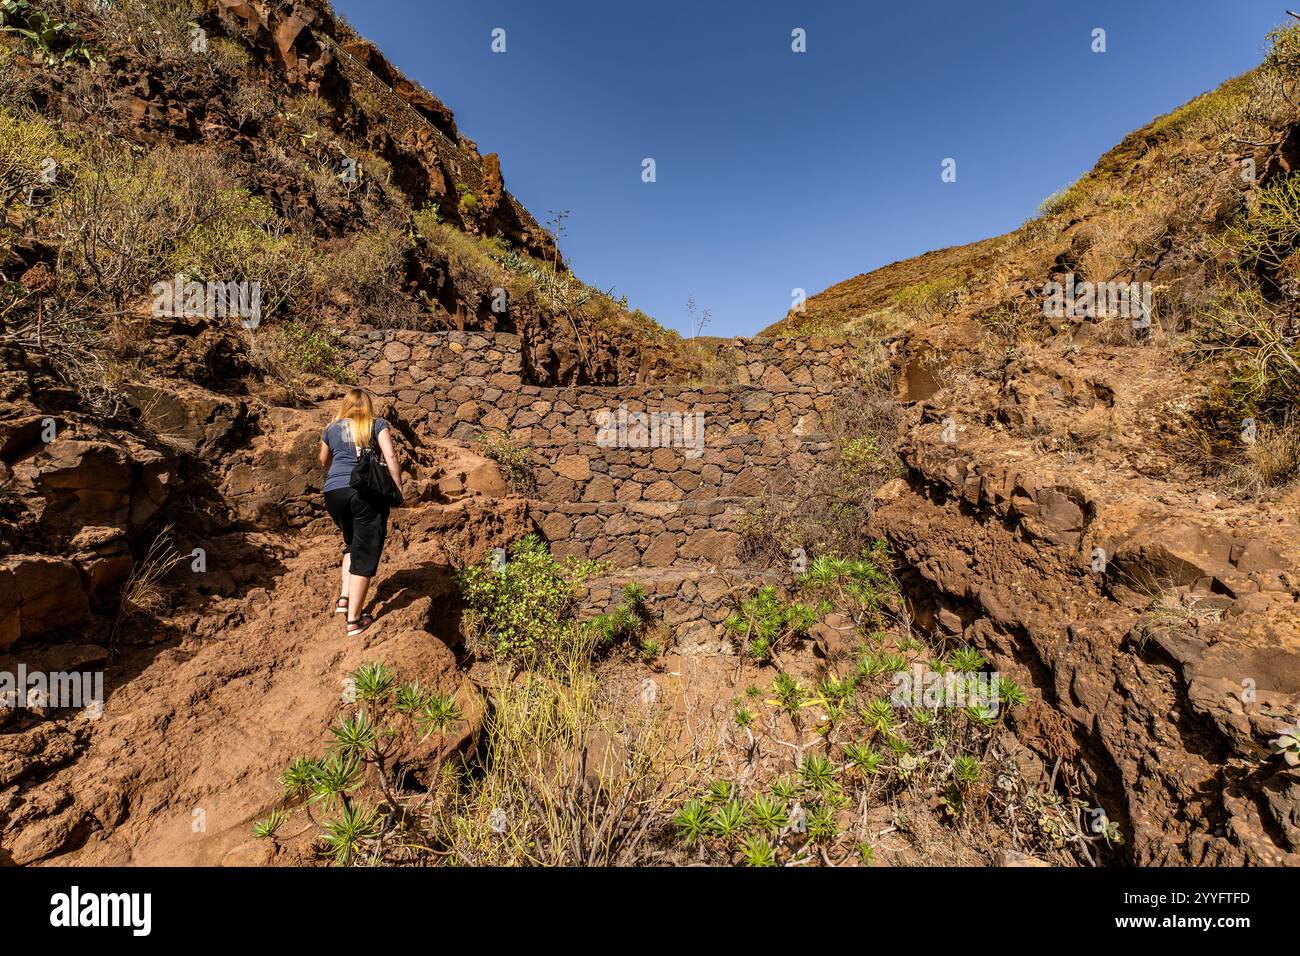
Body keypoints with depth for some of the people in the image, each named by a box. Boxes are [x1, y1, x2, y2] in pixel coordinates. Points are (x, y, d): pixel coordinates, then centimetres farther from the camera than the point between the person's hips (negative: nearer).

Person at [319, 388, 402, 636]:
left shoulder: (332, 428, 17)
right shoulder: (378, 425, 7)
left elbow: (324, 462, 31)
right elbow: (390, 456, -7)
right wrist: (398, 488, -3)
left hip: (333, 492, 4)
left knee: (352, 543, 27)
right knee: (365, 554, 1)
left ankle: (345, 597, 17)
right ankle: (354, 620, 3)